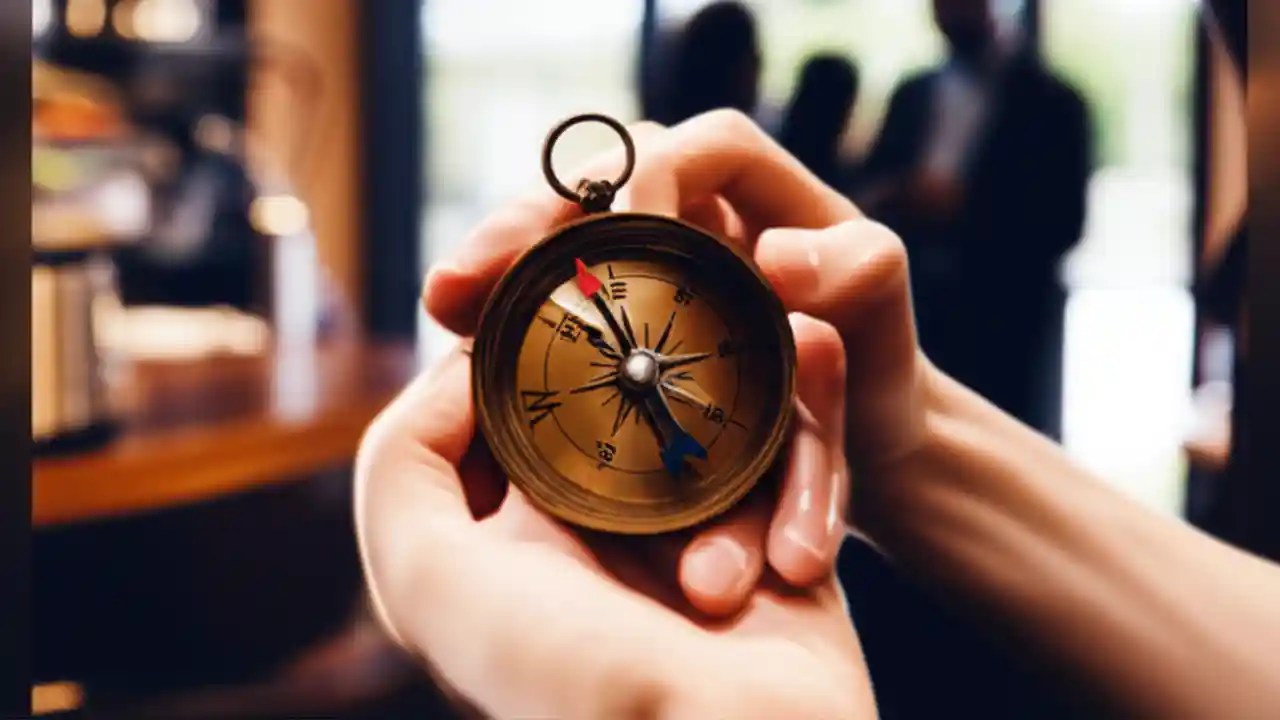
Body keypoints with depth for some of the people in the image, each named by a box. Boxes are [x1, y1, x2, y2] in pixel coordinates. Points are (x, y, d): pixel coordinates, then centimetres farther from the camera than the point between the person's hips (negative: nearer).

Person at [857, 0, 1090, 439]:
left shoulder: (1049, 101, 1)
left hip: (1003, 327, -4)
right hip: (913, 316, 4)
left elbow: (1062, 222, -7)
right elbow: (873, 187, 18)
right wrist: (882, 201, -6)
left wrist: (964, 209, -20)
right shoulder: (912, 96, 16)